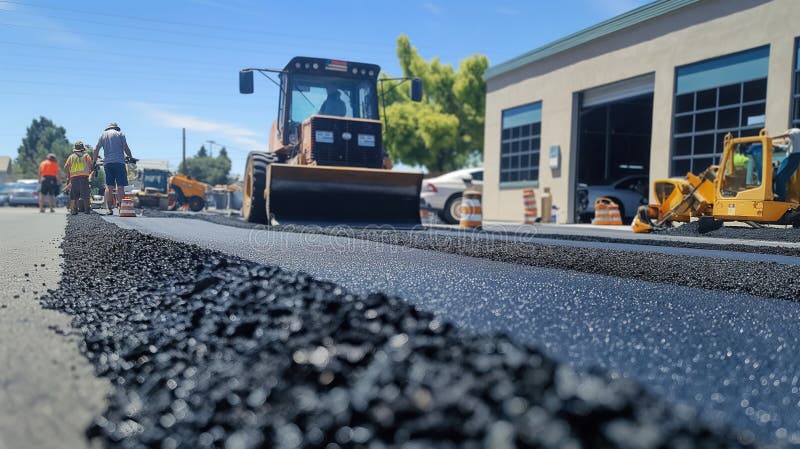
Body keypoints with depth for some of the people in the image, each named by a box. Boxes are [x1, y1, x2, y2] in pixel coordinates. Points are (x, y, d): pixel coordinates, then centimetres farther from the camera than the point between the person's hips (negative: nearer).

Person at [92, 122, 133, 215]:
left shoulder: (103, 135, 15)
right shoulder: (120, 134, 6)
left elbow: (96, 149, 13)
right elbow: (126, 148, -1)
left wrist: (93, 162, 18)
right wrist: (131, 158, 11)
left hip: (107, 163, 3)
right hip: (119, 162, -3)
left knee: (108, 186, 4)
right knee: (120, 186, -4)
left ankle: (110, 209, 1)